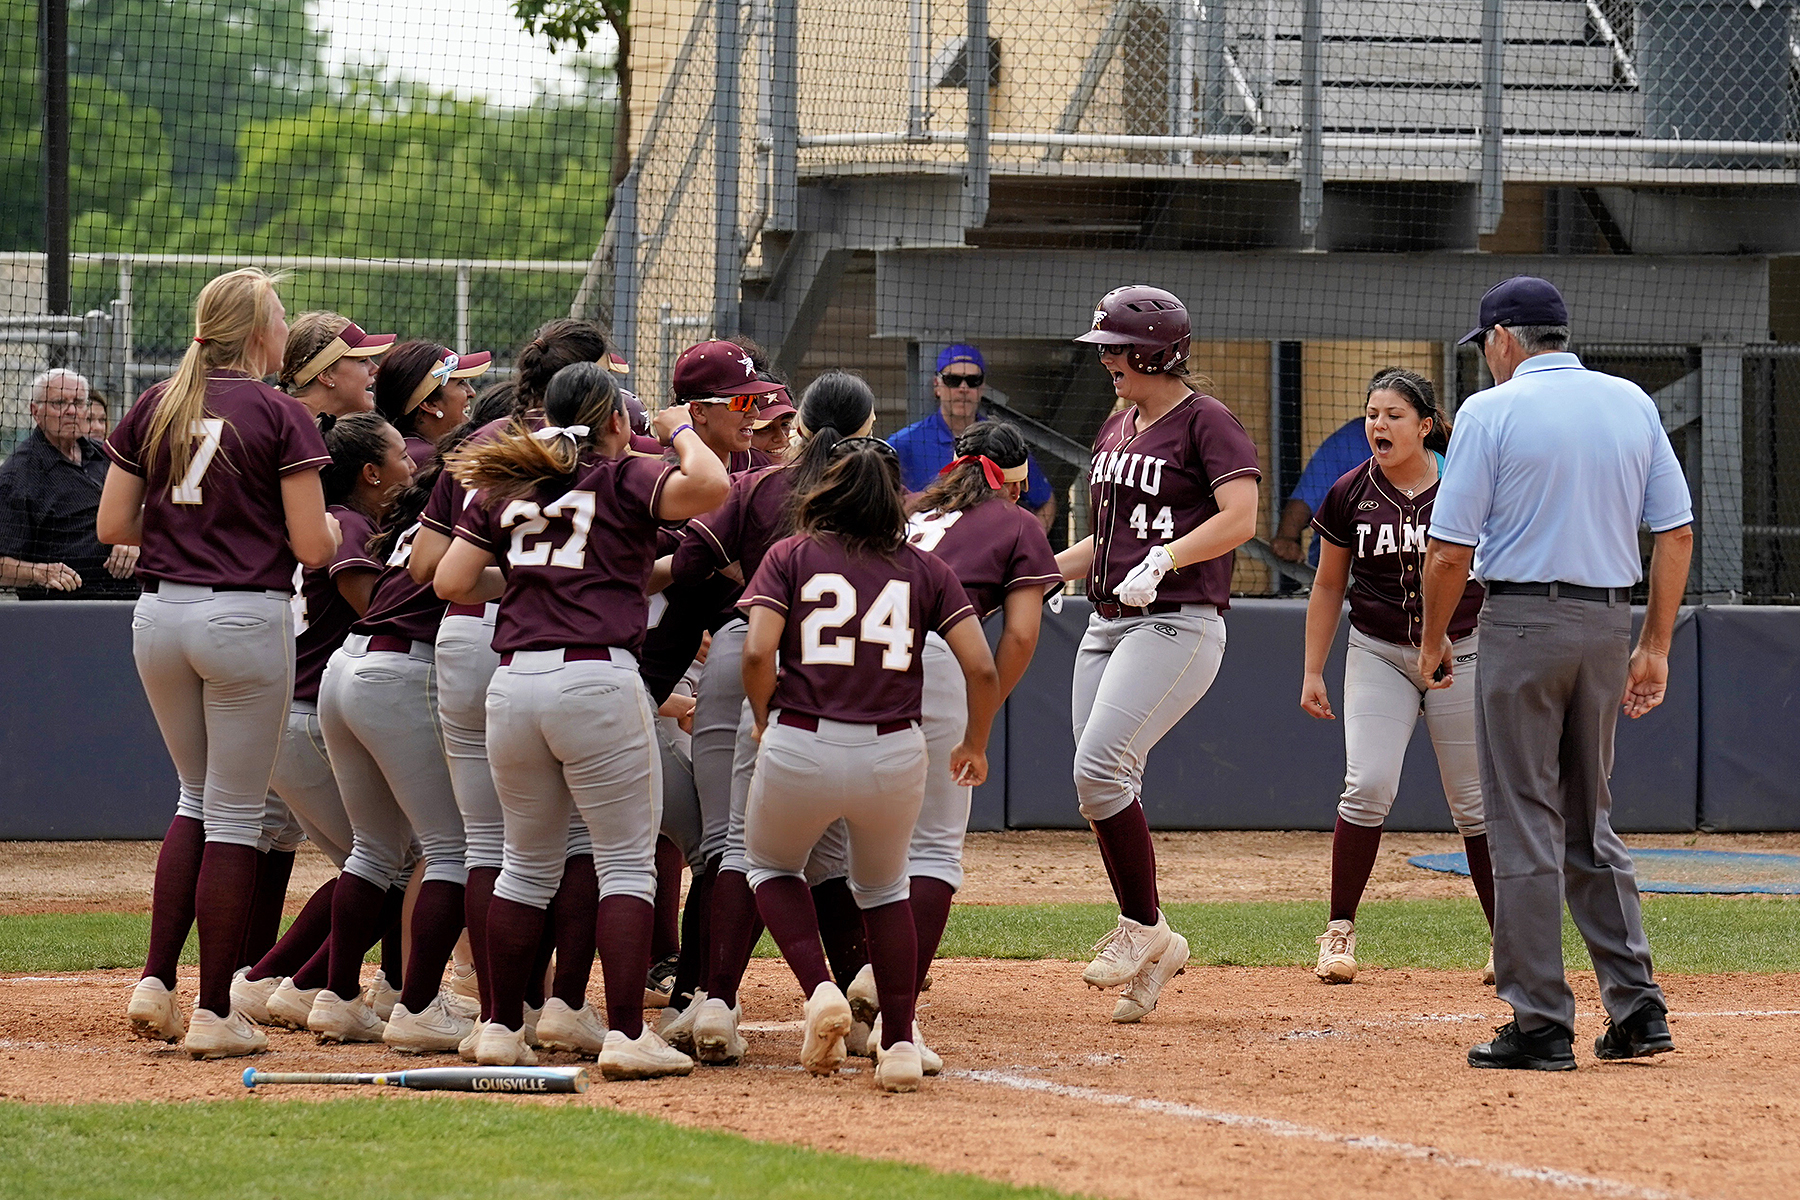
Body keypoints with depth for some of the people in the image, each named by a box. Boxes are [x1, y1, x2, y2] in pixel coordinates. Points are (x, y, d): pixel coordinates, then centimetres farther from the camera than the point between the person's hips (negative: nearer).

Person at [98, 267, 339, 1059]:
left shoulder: (153, 408, 6)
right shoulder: (280, 416, -8)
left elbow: (112, 526, 5)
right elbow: (312, 548, -10)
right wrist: (333, 524, 12)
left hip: (159, 615, 5)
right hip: (245, 617, -5)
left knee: (198, 797, 21)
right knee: (235, 814, 3)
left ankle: (156, 981, 10)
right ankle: (215, 1014, 4)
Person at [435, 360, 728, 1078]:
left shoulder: (503, 488, 15)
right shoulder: (625, 480, 1)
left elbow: (452, 582, 10)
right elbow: (709, 486, -15)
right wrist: (681, 432, 5)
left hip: (513, 685, 5)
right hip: (598, 679, -5)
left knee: (529, 862, 17)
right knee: (626, 860, 1)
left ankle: (501, 1027, 18)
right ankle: (626, 1035, -7)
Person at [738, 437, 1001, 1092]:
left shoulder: (791, 556, 5)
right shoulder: (926, 570, 9)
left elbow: (757, 652, -9)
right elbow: (982, 669, 2)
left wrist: (763, 719, 10)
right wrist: (975, 746, 18)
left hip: (800, 749, -2)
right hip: (895, 755, 2)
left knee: (770, 865, 27)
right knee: (883, 888, 27)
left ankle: (819, 990, 3)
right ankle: (899, 1044, 16)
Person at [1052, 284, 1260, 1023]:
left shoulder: (1206, 422, -6)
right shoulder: (1116, 429, 18)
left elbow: (1240, 518, -19)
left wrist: (1163, 559, -28)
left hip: (1179, 624, -8)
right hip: (1109, 625, 9)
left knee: (1099, 769, -20)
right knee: (1104, 790, 4)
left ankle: (1143, 928, -7)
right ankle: (1150, 956, 12)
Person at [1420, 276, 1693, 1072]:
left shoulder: (1493, 411, -7)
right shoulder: (1631, 405, 8)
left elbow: (1450, 550, -9)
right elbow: (1676, 533, 6)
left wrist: (1433, 641, 6)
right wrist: (1656, 644, 11)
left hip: (1523, 618, -5)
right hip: (1609, 622, 5)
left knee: (1524, 826, -1)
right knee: (1590, 822, 16)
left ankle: (1541, 1027, -3)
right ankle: (1637, 1008, 9)